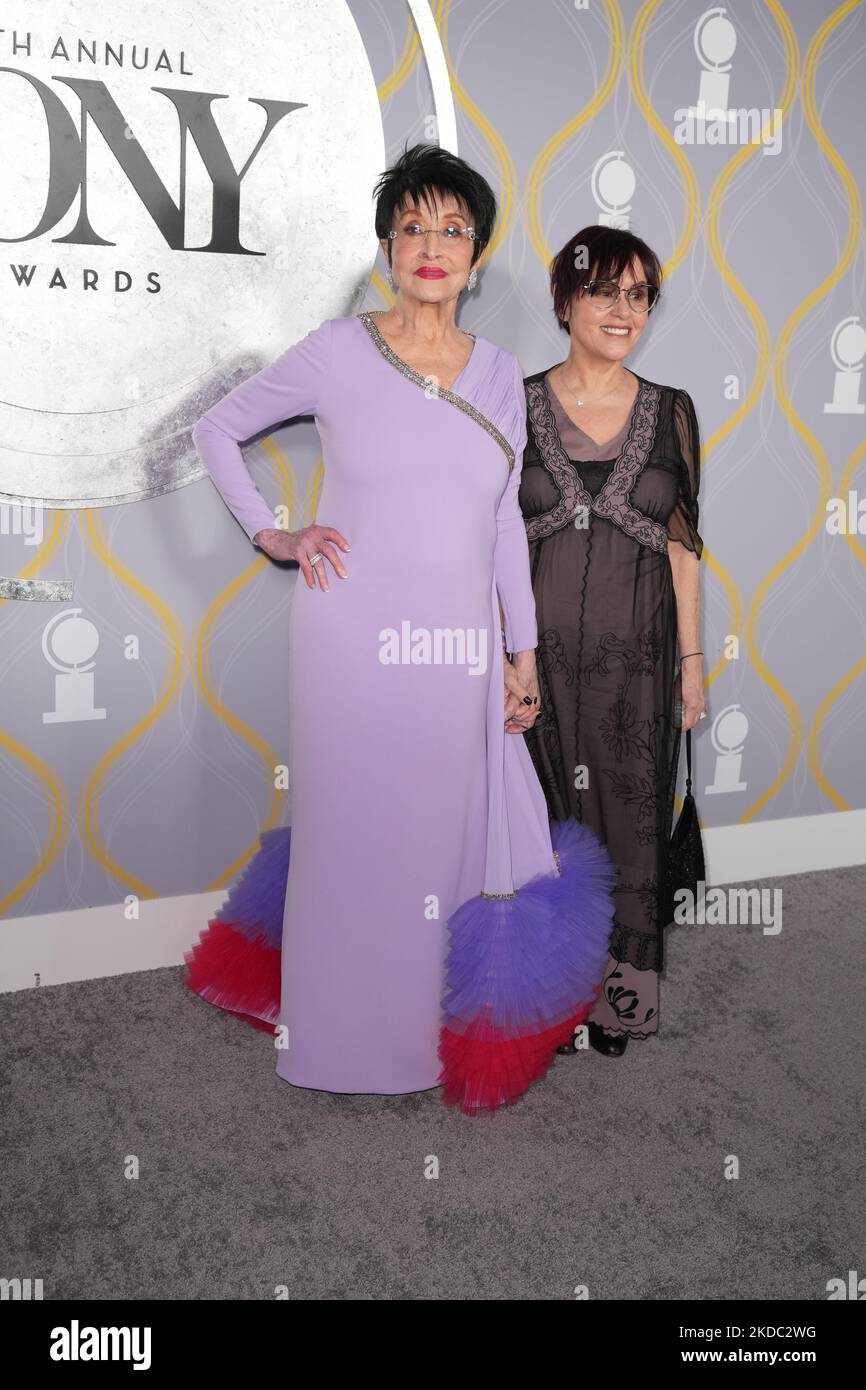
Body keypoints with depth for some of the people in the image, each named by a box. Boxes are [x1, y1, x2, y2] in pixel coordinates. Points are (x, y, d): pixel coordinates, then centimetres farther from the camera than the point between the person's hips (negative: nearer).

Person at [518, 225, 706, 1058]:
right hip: (539, 652, -1)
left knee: (627, 822, 8)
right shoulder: (517, 406, 1)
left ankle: (617, 998, 25)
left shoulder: (671, 413, 6)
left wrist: (691, 661, 5)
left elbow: (682, 546, 7)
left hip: (635, 655, 1)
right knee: (544, 821, 6)